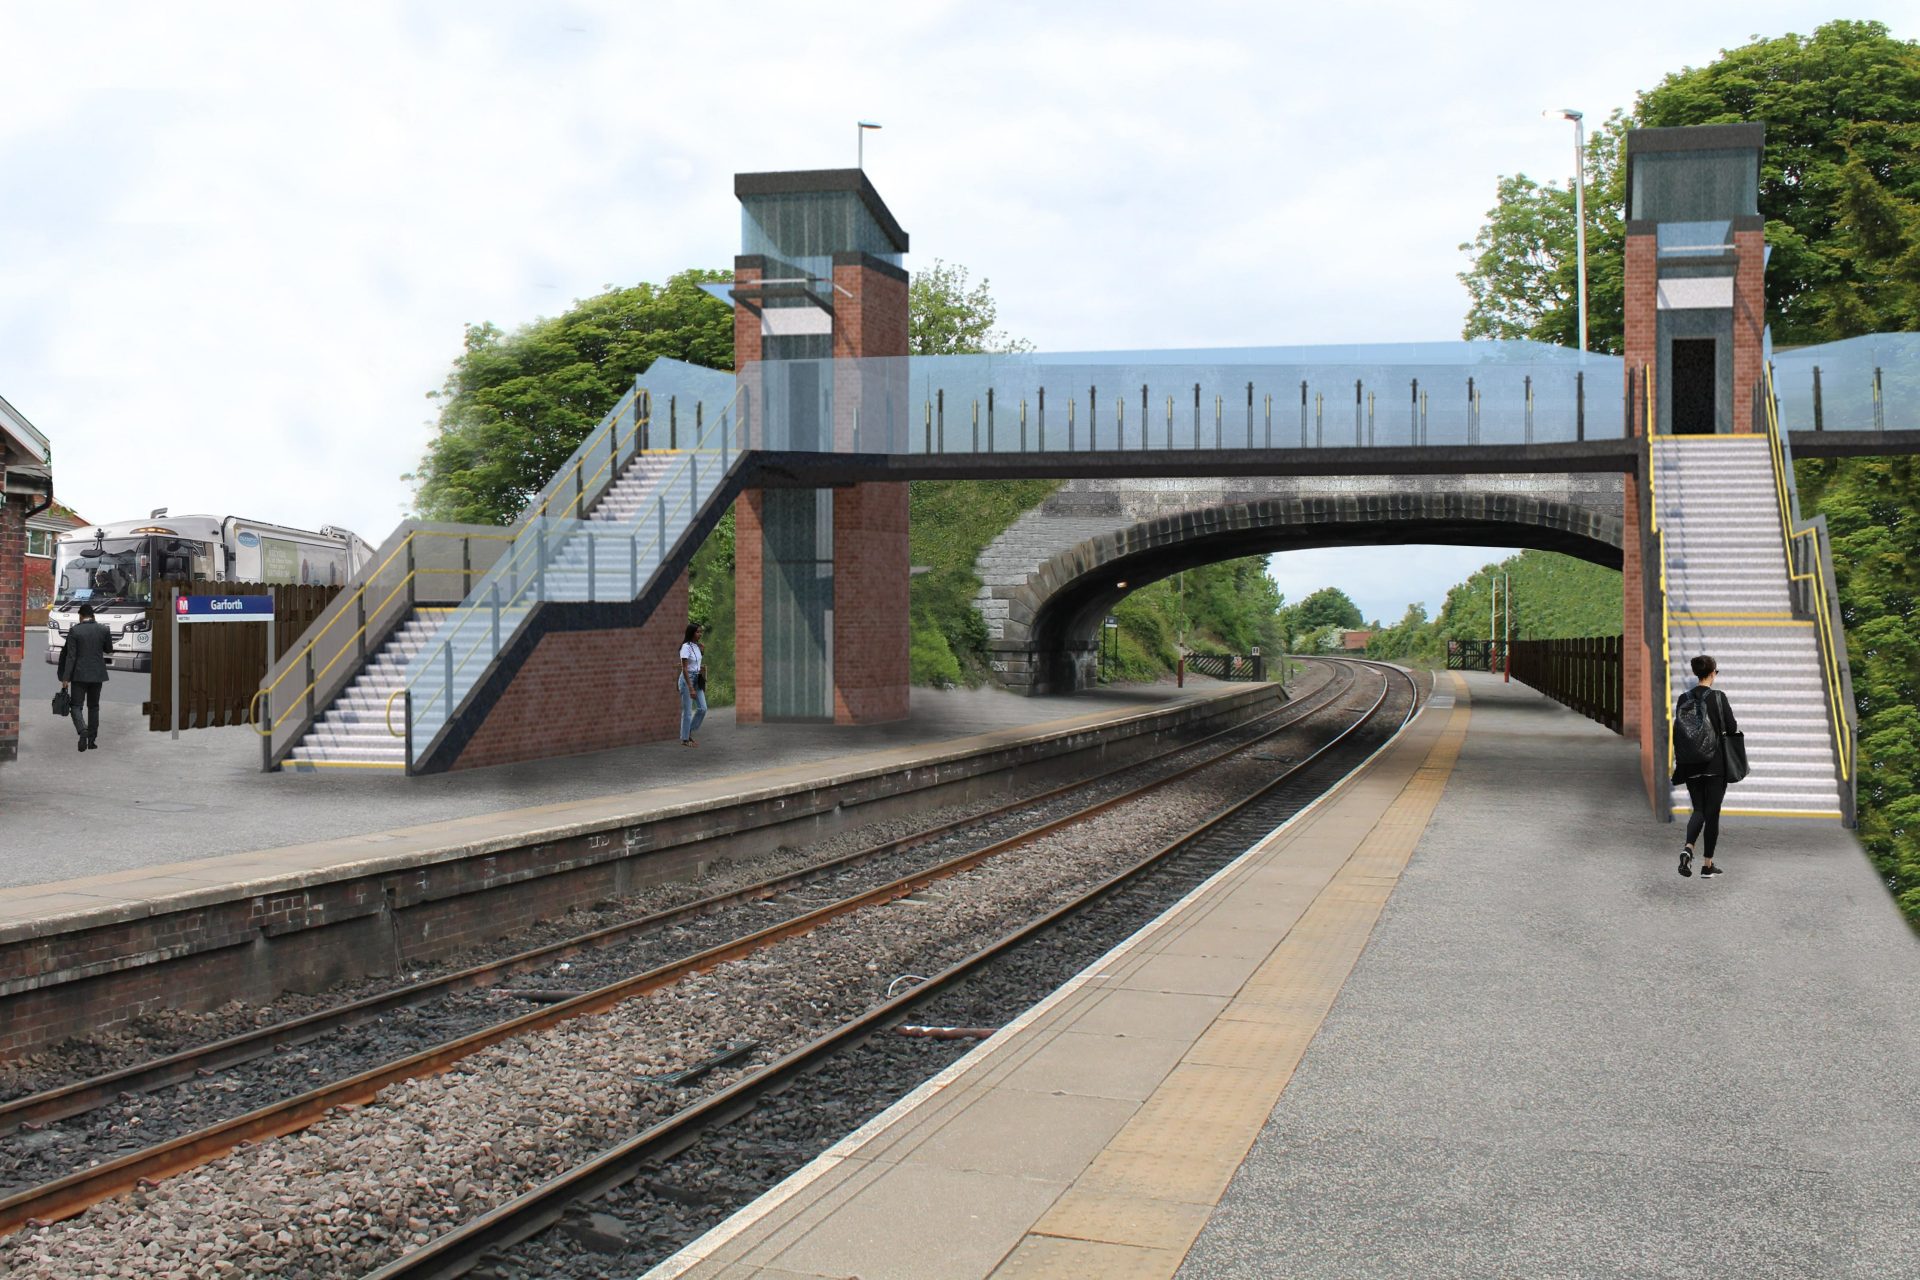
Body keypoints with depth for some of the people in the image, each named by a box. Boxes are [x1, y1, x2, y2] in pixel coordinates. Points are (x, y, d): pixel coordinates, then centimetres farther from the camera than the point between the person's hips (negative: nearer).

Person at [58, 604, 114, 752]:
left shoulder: (74, 631, -9)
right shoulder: (103, 630, -2)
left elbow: (70, 656, -10)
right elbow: (109, 649, 11)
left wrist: (65, 678, -8)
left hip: (79, 675, -3)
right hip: (97, 674, 3)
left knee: (77, 706, 2)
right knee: (93, 706, 13)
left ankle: (83, 731, -24)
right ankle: (92, 740, 13)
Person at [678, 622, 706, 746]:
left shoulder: (697, 646, 8)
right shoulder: (686, 647, -16)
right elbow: (684, 669, -19)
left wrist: (702, 681, 14)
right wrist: (691, 688, -22)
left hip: (697, 680, 8)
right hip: (687, 680, -8)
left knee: (702, 708, 5)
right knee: (687, 711, 0)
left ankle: (689, 733, 20)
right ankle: (685, 739, 11)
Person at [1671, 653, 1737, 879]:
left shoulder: (1684, 699, 1)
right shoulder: (1718, 697, -11)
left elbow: (1677, 731, 4)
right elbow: (1731, 727, -9)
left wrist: (1679, 761, 12)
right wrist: (1736, 726, 15)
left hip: (1691, 764, 3)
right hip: (1715, 764, -3)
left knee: (1698, 810, 13)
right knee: (1712, 812, 5)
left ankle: (1688, 848, -14)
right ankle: (1707, 864, 10)